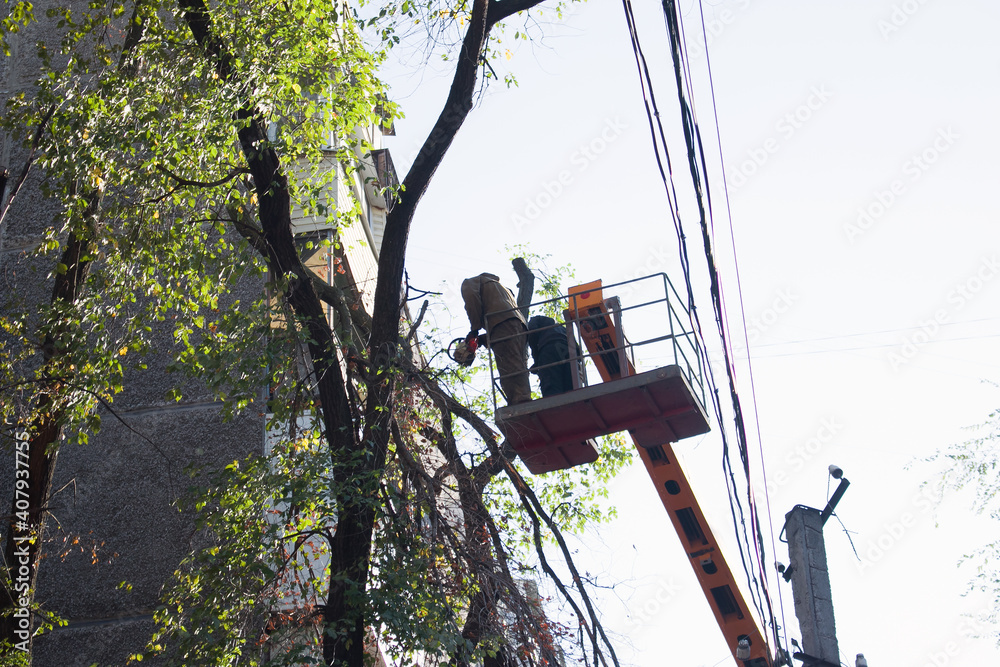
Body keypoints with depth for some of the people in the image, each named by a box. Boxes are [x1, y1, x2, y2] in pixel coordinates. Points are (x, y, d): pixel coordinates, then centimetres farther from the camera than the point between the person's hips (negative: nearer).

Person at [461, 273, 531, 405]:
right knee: (519, 368, -3)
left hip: (502, 323, -8)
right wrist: (485, 338, 25)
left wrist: (475, 328, 2)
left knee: (509, 368, -21)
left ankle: (521, 403, -37)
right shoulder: (502, 288, 45)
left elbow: (470, 295, -1)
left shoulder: (471, 281, 24)